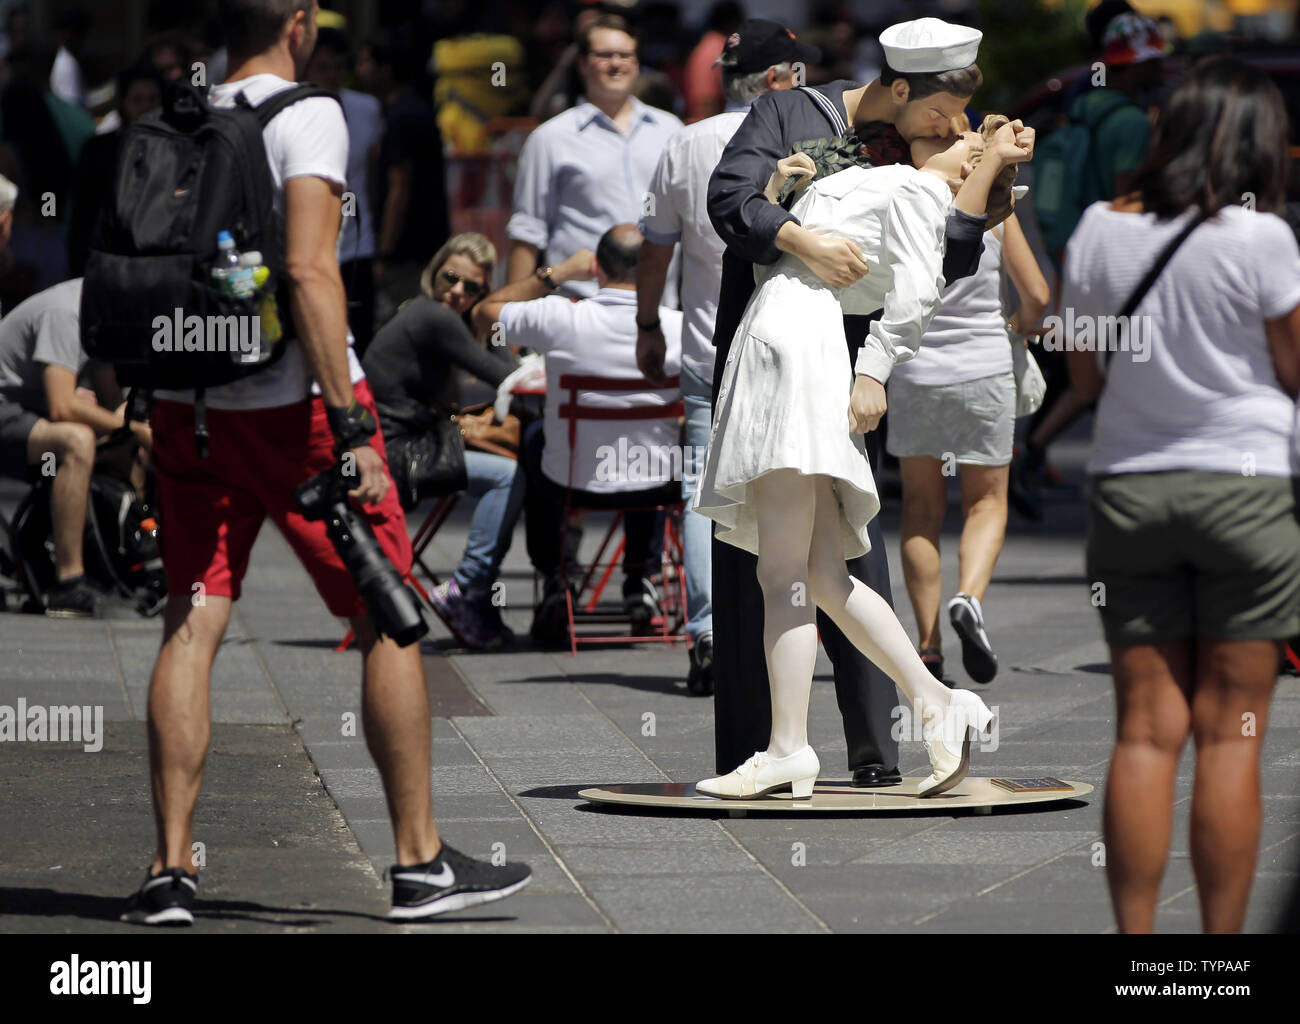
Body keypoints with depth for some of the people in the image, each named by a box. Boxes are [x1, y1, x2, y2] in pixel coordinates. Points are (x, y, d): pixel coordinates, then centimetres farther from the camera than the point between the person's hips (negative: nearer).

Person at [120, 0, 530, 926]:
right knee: (390, 618, 6)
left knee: (191, 625, 5)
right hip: (290, 399, -6)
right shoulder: (306, 117, -9)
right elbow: (309, 271, -19)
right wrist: (351, 425, -20)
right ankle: (421, 863, 9)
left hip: (188, 400, 6)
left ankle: (171, 870, 0)